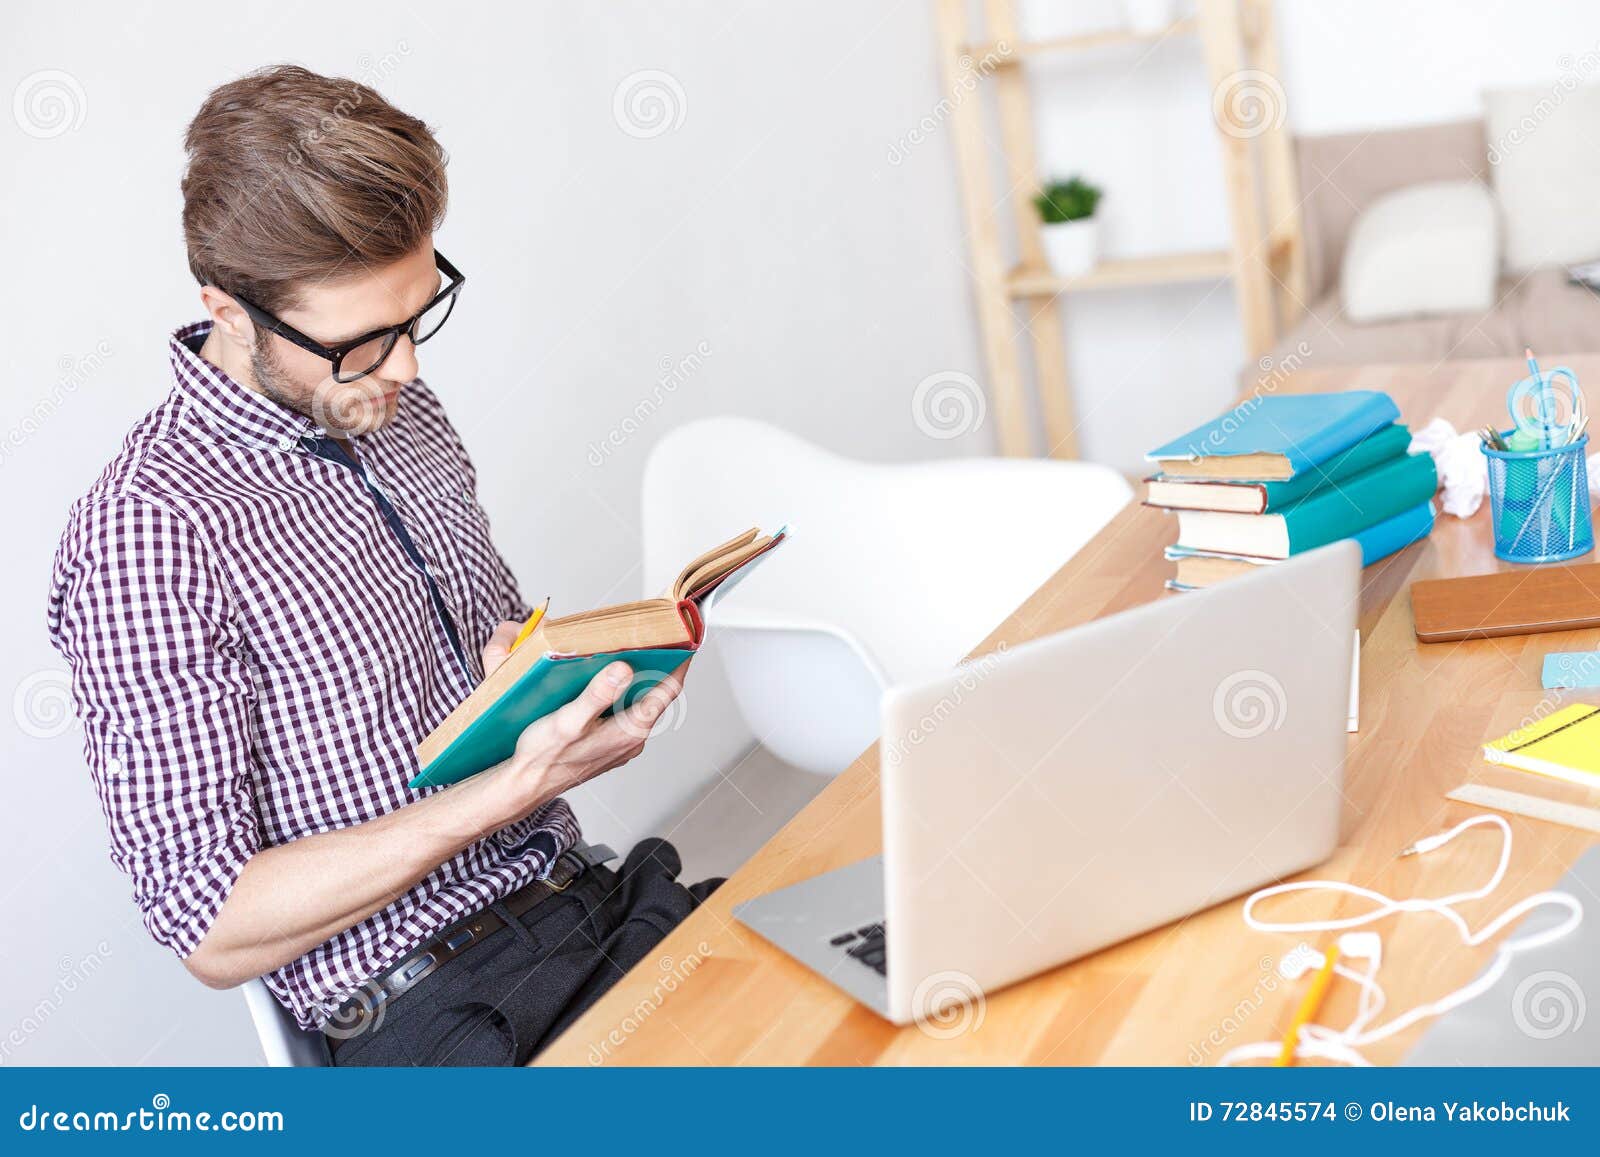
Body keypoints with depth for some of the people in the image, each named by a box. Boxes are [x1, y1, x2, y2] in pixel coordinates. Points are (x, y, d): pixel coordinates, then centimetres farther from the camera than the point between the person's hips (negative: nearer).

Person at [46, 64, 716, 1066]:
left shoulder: (397, 413, 7)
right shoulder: (149, 535, -16)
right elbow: (214, 931, -15)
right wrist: (520, 784, -22)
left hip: (594, 897, 7)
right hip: (436, 1004, -7)